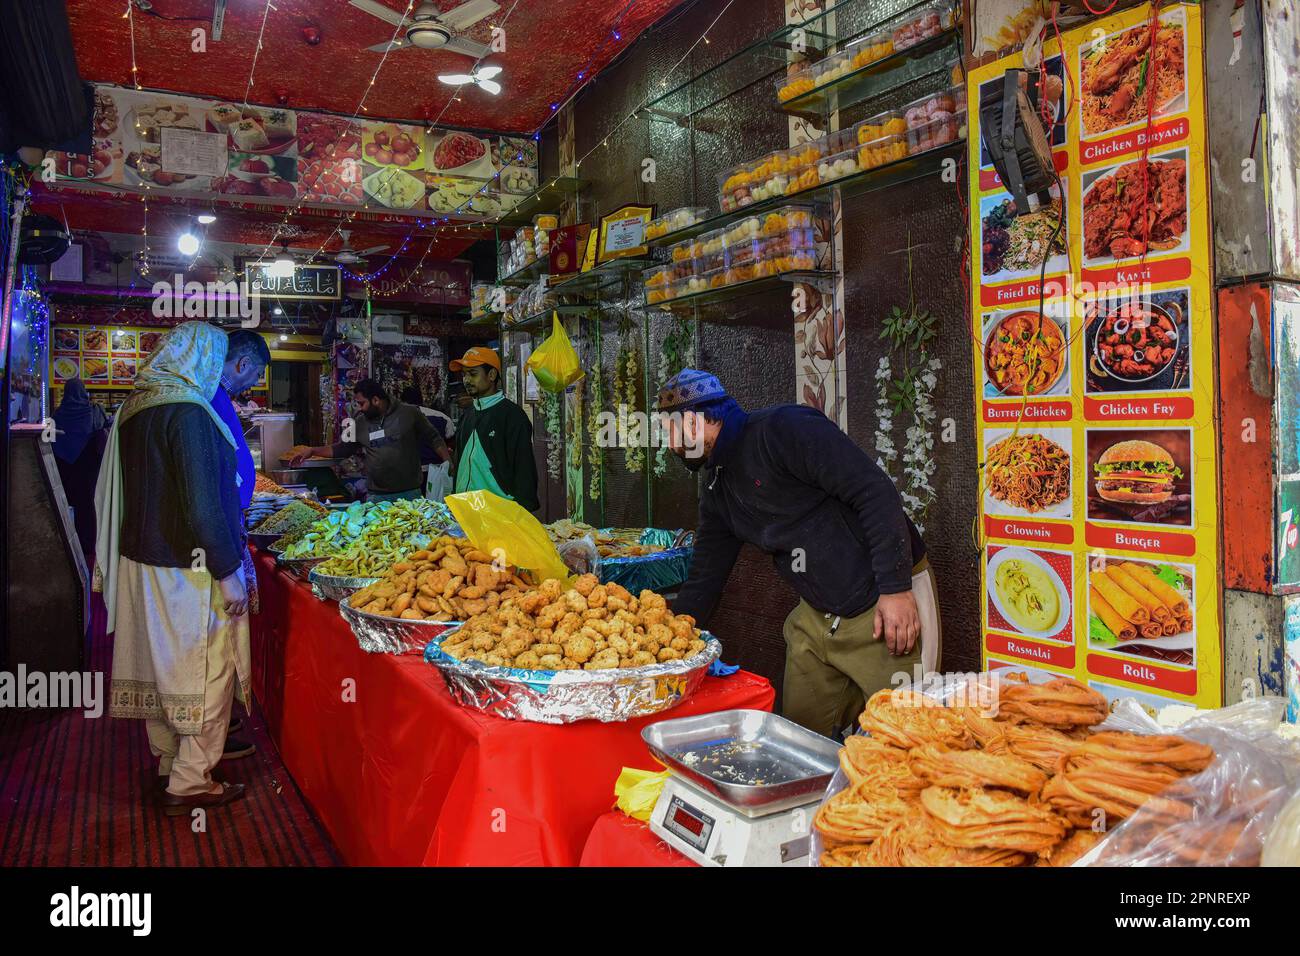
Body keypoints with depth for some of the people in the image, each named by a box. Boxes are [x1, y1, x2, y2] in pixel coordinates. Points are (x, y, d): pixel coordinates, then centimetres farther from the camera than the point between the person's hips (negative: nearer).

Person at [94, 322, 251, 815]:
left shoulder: (133, 407, 7)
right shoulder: (188, 413, -20)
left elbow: (135, 489, 16)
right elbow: (203, 501, -23)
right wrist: (229, 571, -17)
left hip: (139, 556, 9)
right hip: (186, 569, -9)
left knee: (159, 662, 20)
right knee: (206, 671, 3)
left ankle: (168, 758, 36)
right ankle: (189, 783, 12)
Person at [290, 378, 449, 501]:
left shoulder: (409, 413, -3)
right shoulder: (360, 424, 8)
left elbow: (434, 439, 1)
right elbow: (342, 448, 17)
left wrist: (448, 464, -7)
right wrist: (313, 451, 8)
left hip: (410, 494, -3)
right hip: (376, 496, 3)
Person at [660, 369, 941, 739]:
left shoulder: (782, 428, -15)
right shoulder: (716, 490, 11)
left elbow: (875, 492, -21)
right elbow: (703, 580, 14)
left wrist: (896, 588, -23)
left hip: (890, 604, -8)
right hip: (816, 620, 8)